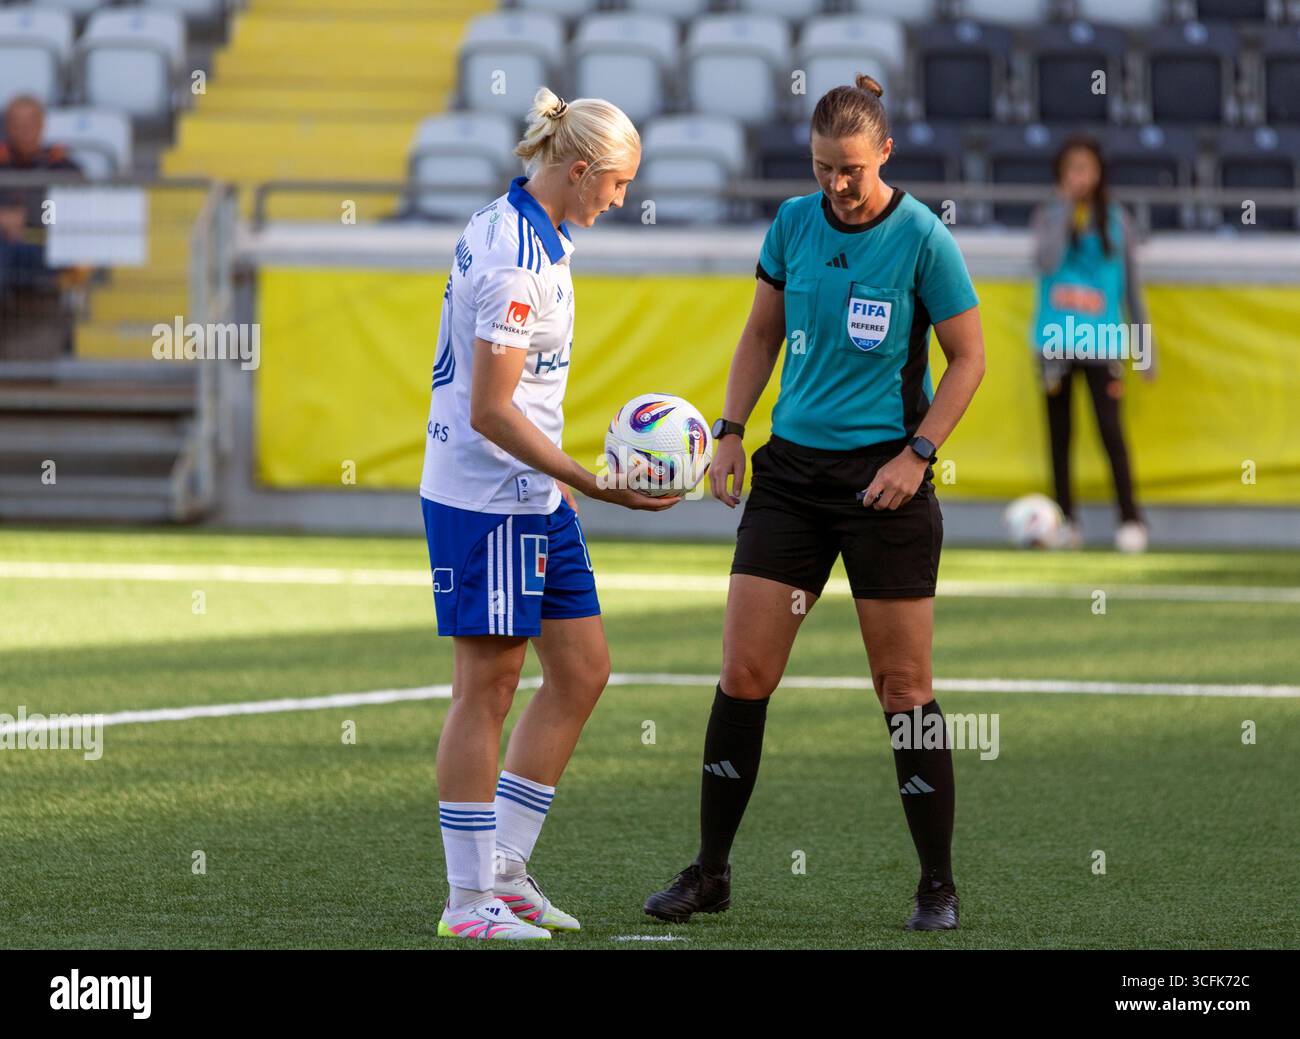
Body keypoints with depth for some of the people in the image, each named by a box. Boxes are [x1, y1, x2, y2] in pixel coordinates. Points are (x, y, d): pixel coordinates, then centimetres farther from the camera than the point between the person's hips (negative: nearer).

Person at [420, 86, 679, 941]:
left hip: (531, 496, 10)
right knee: (487, 686, -5)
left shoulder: (511, 227, 10)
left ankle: (505, 870, 16)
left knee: (583, 669, 11)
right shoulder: (518, 263, -21)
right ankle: (469, 901, 0)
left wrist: (560, 478, 25)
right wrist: (595, 485, -22)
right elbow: (491, 412, -22)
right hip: (488, 500, -10)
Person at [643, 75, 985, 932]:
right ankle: (711, 872, 9)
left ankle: (939, 885, 9)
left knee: (904, 686, -1)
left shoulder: (923, 239, -8)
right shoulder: (794, 222, 5)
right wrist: (731, 428, 7)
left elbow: (968, 358, -2)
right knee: (744, 671, -1)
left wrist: (917, 453, -11)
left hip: (884, 477, -4)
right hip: (792, 467, 4)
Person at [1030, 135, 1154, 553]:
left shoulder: (1116, 220, 5)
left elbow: (1131, 283, 9)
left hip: (1102, 341, -1)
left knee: (1111, 431, -10)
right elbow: (1047, 261, -16)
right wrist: (1065, 207, -14)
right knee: (1059, 432, 6)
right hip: (1055, 340, 1)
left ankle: (1130, 521, -6)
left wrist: (1146, 346, 7)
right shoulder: (1047, 216, 3)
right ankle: (1066, 521, 13)